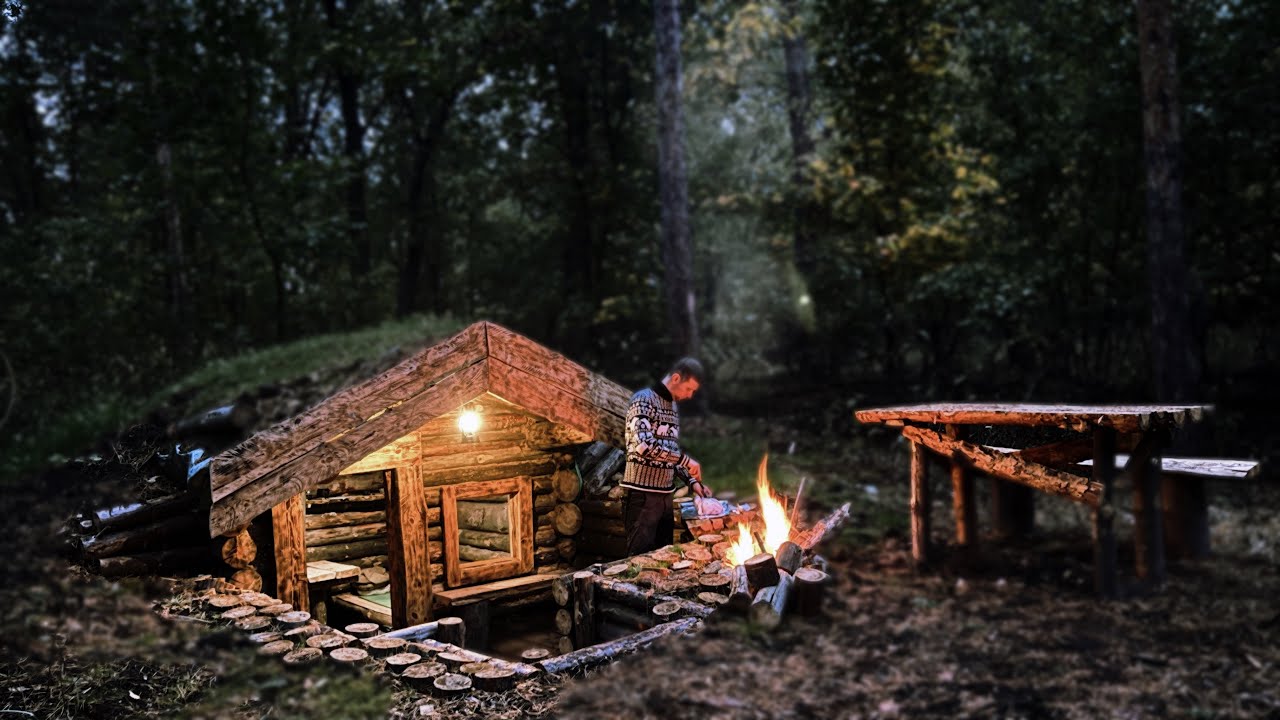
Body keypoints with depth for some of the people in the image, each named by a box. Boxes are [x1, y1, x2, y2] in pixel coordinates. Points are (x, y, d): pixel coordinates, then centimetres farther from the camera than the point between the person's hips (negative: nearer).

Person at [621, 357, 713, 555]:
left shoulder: (673, 406, 15)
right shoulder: (643, 400, -11)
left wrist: (692, 481, 8)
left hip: (665, 494, 8)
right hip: (643, 494, -8)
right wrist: (685, 459, -20)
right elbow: (644, 445, -25)